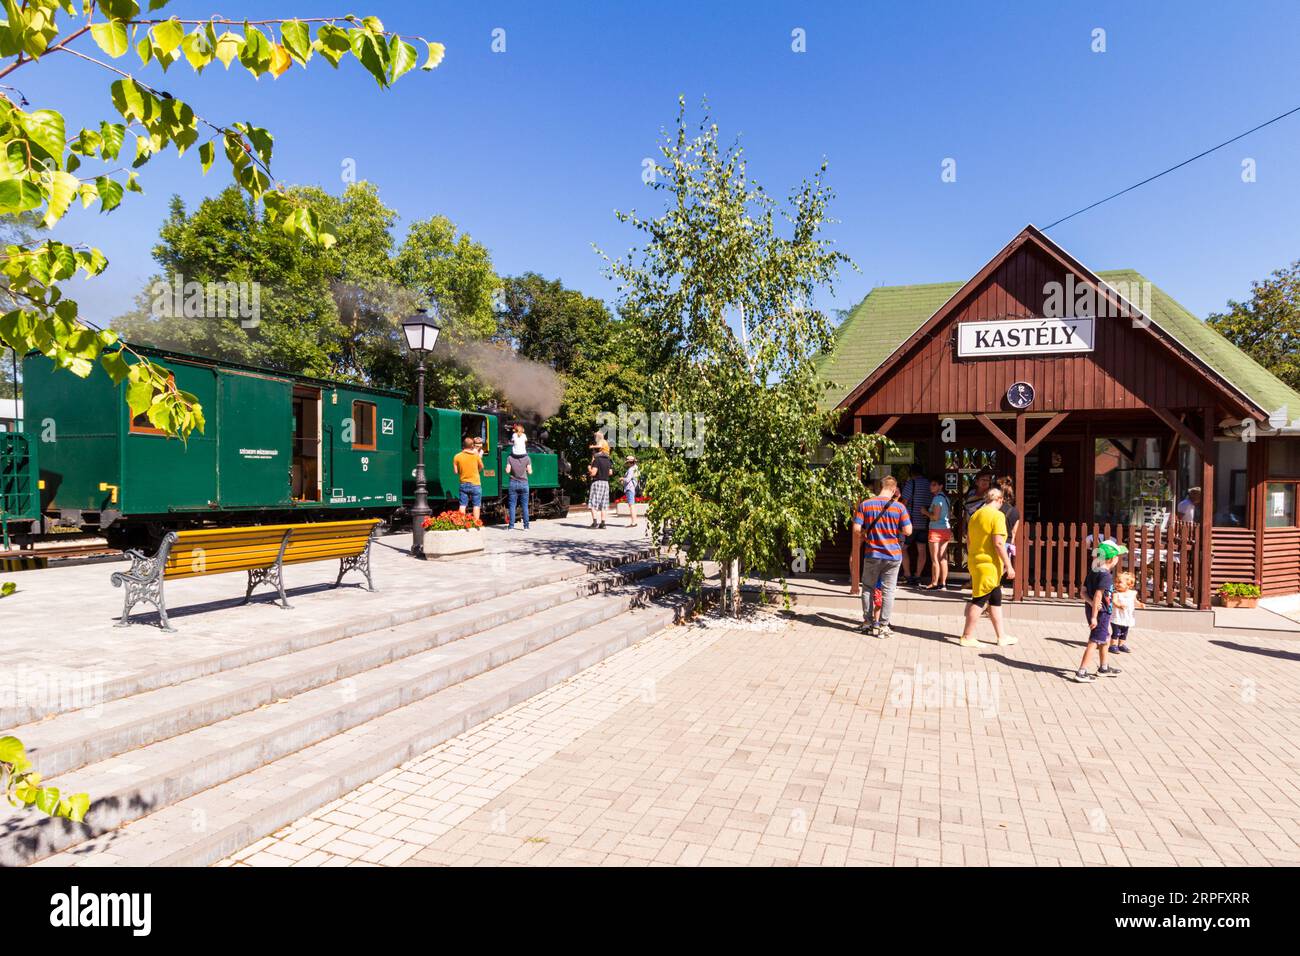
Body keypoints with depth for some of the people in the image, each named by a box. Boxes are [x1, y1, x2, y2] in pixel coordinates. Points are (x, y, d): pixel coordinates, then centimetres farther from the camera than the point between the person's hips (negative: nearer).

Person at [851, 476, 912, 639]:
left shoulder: (865, 505, -4)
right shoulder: (899, 507, -7)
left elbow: (856, 530, -8)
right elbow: (908, 531, -9)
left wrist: (856, 551, 8)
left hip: (872, 554, 1)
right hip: (893, 555, -1)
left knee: (868, 588, 15)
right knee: (888, 591, 7)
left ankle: (867, 623, 20)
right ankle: (882, 626, 10)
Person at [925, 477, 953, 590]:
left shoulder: (937, 498, -13)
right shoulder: (946, 497, 13)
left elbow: (935, 517, -16)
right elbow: (950, 515, 16)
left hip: (936, 530, -8)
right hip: (946, 529, 8)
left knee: (934, 559, -3)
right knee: (943, 559, 9)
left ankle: (934, 584, 0)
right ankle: (943, 584, 11)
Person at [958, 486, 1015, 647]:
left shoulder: (975, 515, 12)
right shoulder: (997, 515, -13)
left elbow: (968, 542, 16)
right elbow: (998, 543, -20)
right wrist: (1009, 566, -15)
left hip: (975, 561, 9)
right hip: (989, 565, -9)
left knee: (996, 599, 16)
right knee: (979, 600, -2)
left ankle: (1001, 637, 22)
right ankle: (967, 637, 3)